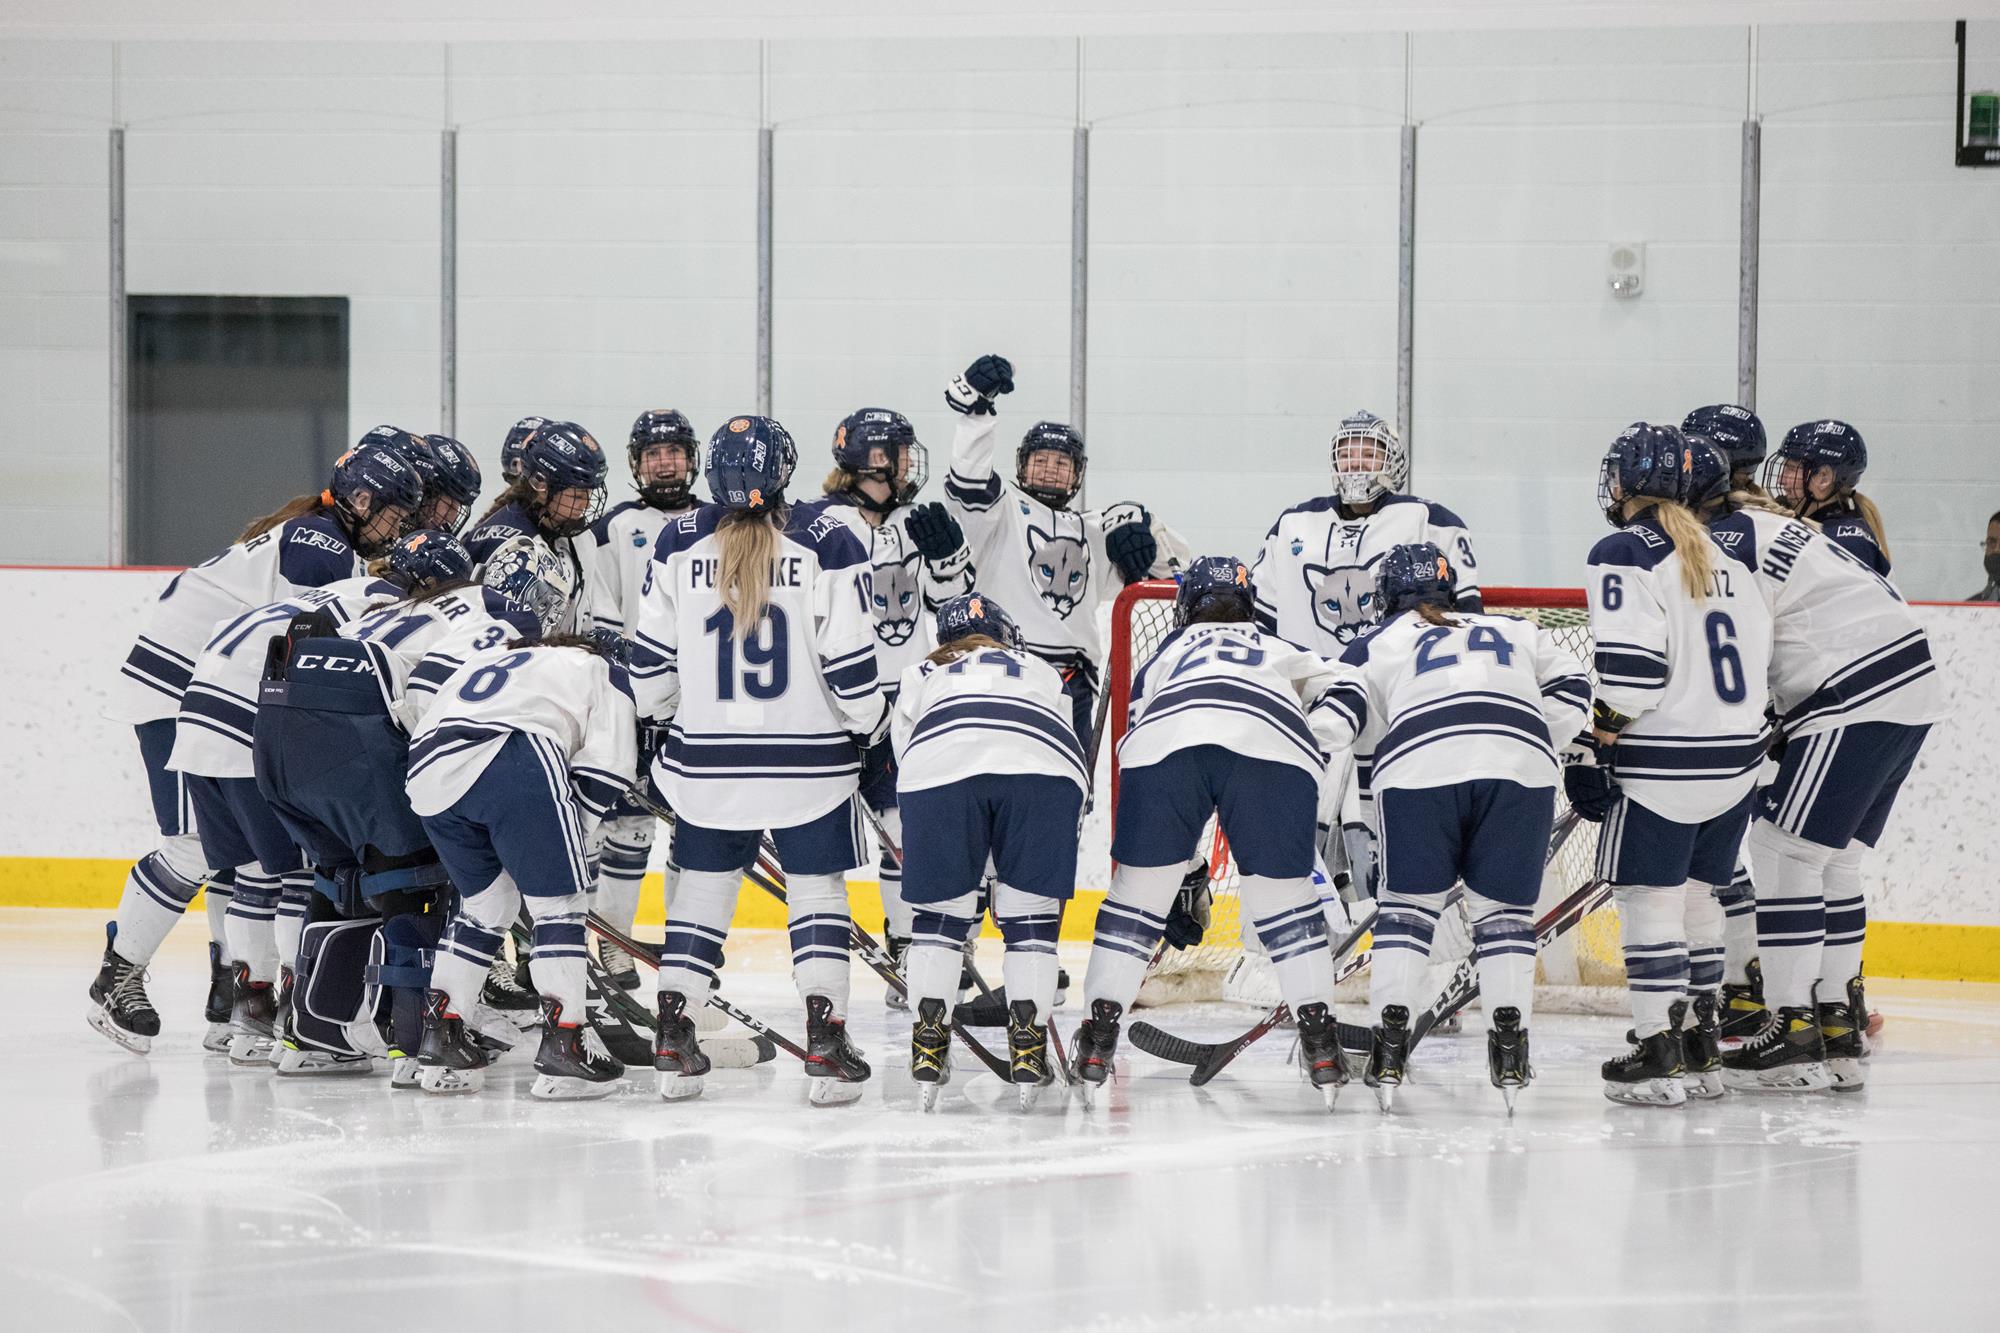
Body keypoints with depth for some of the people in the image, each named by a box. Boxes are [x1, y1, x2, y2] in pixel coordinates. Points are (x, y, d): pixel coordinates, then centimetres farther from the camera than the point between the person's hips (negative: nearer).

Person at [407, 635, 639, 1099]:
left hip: (428, 773, 6)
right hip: (512, 762, -6)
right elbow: (605, 765, 12)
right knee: (558, 900, 5)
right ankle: (564, 1043, -2)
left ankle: (439, 1036, 20)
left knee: (486, 900, 22)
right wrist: (564, 842, 19)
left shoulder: (492, 663, 42)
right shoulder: (603, 670, 26)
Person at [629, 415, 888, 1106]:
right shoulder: (828, 541, -9)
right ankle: (826, 1044, -2)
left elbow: (651, 657, 3)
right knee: (817, 888, 8)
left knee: (702, 887, 14)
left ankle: (673, 1044, 9)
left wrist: (658, 717, 21)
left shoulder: (679, 542, -2)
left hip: (708, 757, 2)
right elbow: (848, 658, -9)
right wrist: (870, 724, 8)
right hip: (811, 760, -2)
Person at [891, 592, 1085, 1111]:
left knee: (941, 909, 15)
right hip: (1043, 762, 0)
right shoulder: (1041, 672, 41)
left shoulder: (920, 674, 37)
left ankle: (928, 1049, 11)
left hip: (941, 761, 0)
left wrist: (964, 877, 35)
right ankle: (1028, 1049, 7)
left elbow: (904, 754, 30)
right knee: (1031, 912, 14)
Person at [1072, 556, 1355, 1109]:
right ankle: (1318, 1033, 2)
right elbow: (1331, 698, 21)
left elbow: (1137, 720, 37)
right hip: (1273, 747, 0)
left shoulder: (1169, 650, 41)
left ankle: (1100, 1027, 8)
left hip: (1166, 739, 0)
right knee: (1285, 893, 12)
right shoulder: (1284, 651, 40)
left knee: (1138, 889, 12)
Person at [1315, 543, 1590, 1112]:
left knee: (1407, 905, 12)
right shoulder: (1513, 630, 35)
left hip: (1417, 767, -1)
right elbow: (1570, 688, 24)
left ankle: (1389, 1044, 4)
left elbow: (1334, 719, 12)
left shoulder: (1375, 645, 27)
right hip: (1519, 765, 1)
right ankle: (1509, 1044, 2)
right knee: (1504, 910, 12)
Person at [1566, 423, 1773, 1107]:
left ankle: (1658, 1053, -4)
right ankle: (1700, 1048, 18)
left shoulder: (1623, 554, -10)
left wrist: (1595, 743, -11)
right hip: (1737, 757, 8)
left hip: (1666, 764, -8)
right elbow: (1757, 662, 16)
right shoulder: (1722, 556, 14)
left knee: (1649, 898, -2)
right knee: (1697, 897, 16)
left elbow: (1630, 667, -19)